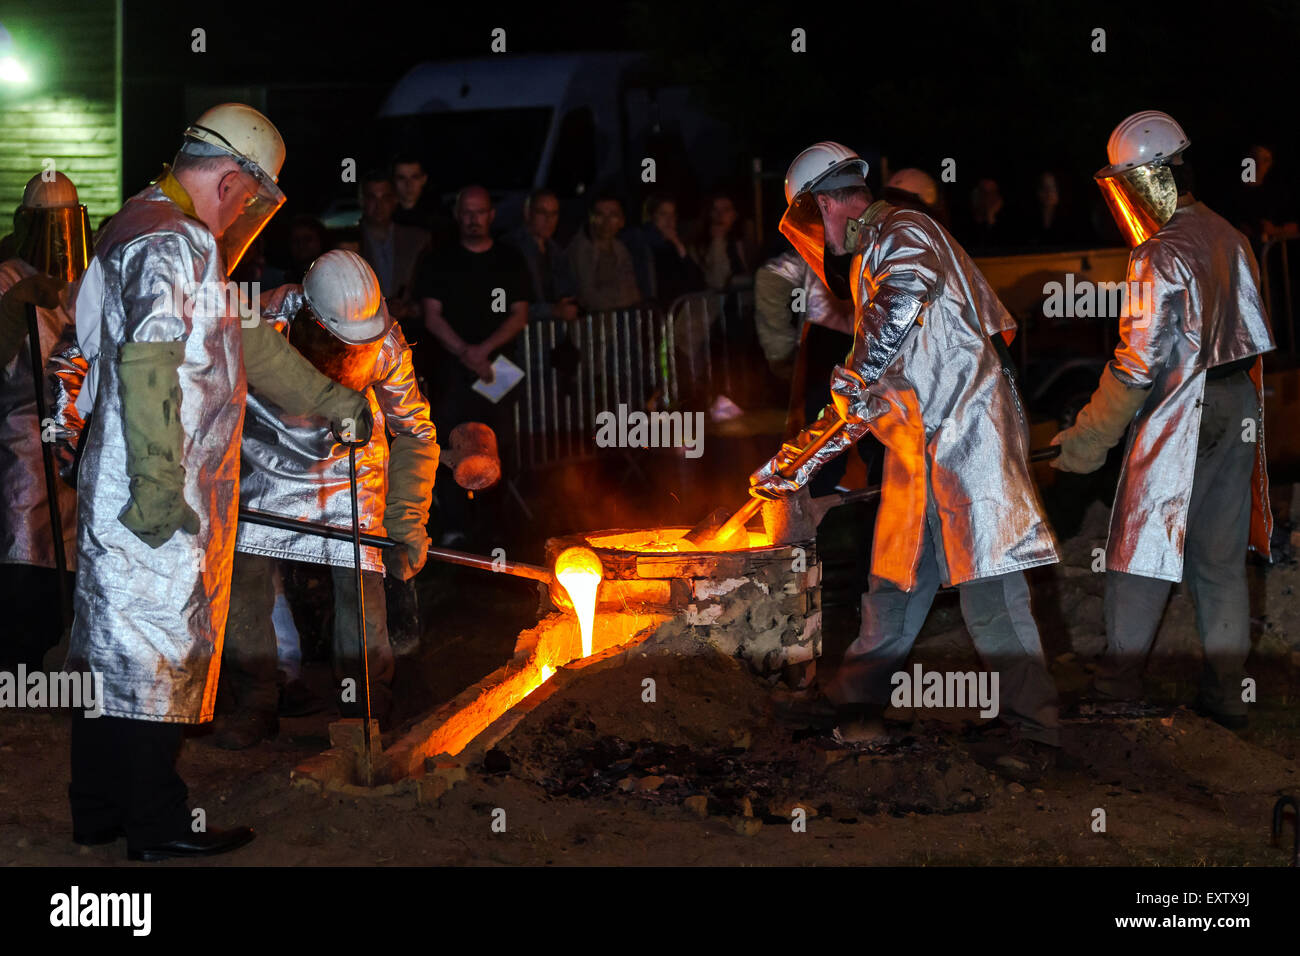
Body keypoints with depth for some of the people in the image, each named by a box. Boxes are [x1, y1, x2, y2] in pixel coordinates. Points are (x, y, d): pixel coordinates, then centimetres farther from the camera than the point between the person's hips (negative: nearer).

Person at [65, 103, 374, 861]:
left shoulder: (158, 236, 20)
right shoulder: (171, 243, -14)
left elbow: (247, 339, 28)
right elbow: (147, 365, -24)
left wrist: (331, 399, 33)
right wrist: (159, 485, -26)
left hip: (123, 488, 10)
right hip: (159, 493, -10)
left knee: (115, 642, 13)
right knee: (156, 640, -4)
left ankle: (99, 809, 21)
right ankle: (157, 824, 3)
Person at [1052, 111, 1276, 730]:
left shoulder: (1159, 256, -16)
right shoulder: (1230, 239, 9)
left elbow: (1140, 362, -19)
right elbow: (1253, 335, 15)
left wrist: (1088, 440, -13)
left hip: (1177, 419, -8)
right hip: (1236, 412, 8)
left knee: (1141, 560, 0)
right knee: (1221, 559, 11)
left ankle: (1118, 689, 4)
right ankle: (1225, 695, 16)